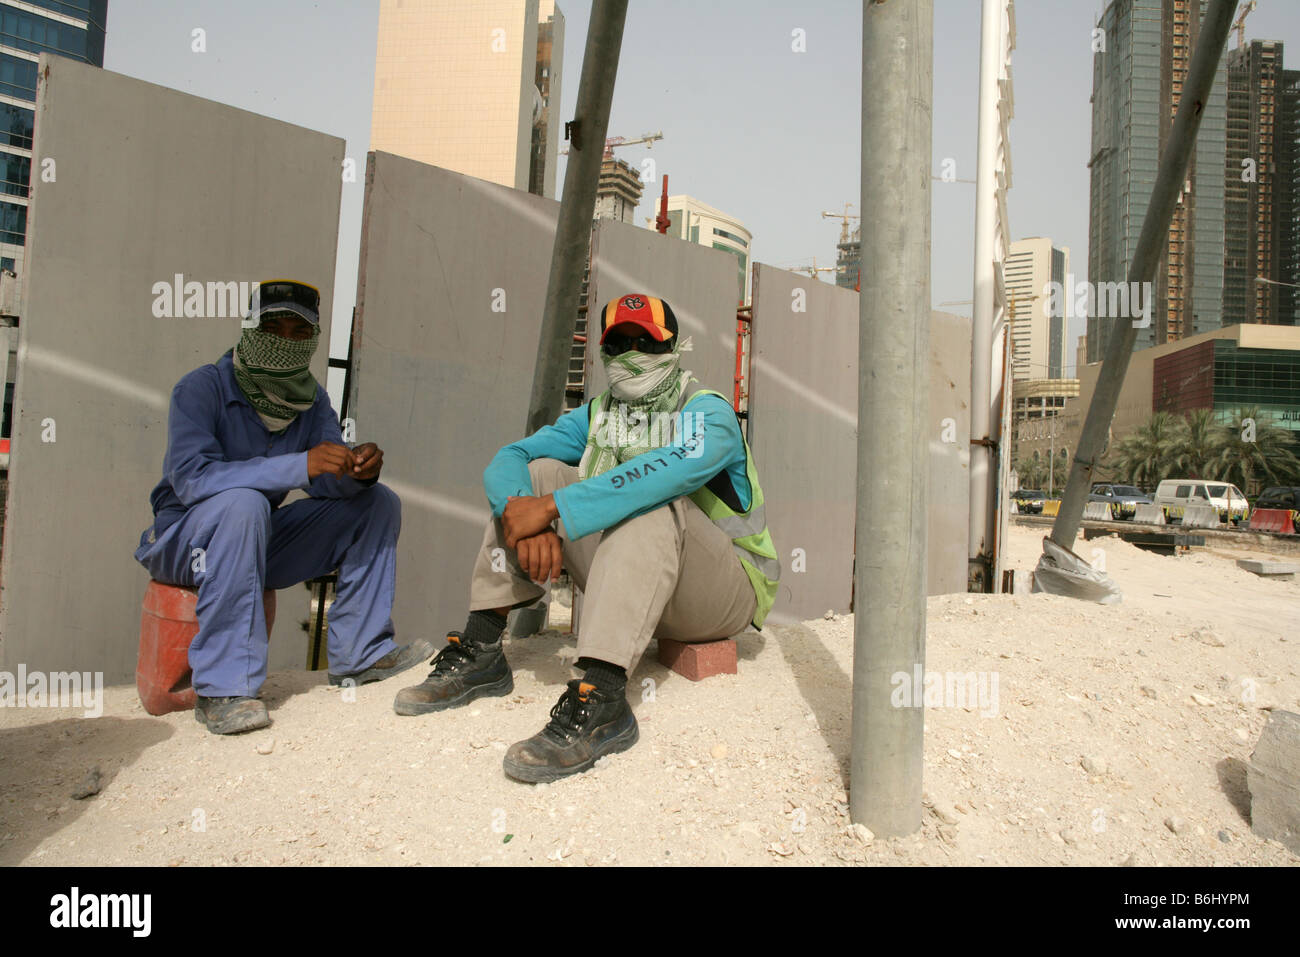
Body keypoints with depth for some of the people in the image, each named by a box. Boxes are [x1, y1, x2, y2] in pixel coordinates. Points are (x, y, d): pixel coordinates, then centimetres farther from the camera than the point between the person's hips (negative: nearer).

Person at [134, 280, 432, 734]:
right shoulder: (203, 387, -16)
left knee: (378, 502, -6)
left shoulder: (311, 399, 1)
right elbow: (191, 477, -31)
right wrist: (300, 465, -41)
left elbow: (331, 482, -7)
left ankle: (358, 654, -3)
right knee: (242, 503, -38)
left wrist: (358, 470, -32)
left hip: (259, 542, 6)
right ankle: (222, 688, -31)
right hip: (184, 539, -5)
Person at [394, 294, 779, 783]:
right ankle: (480, 651, -9)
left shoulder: (708, 411, -9)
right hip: (630, 586, 5)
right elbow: (507, 459, -4)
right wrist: (527, 522, -27)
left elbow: (676, 467, -34)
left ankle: (602, 694, -42)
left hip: (725, 590, -5)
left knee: (651, 498, -33)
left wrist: (552, 508, -36)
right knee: (538, 473, -6)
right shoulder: (595, 416, 9)